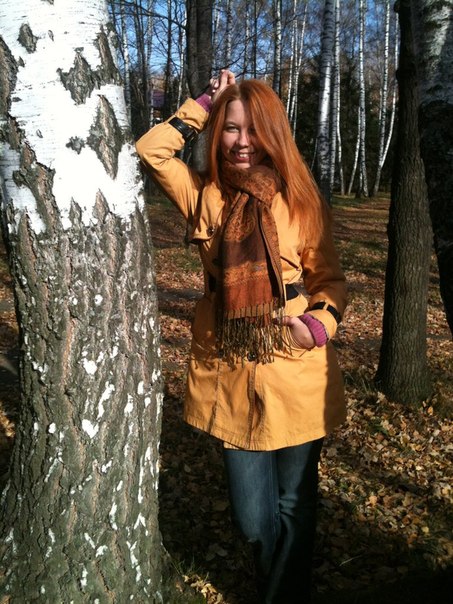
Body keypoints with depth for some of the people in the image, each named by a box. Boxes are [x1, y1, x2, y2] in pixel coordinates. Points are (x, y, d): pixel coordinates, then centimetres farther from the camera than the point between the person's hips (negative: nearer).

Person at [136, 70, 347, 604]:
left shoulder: (300, 200, -3)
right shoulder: (205, 196, 3)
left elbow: (330, 280, 4)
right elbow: (149, 150, -3)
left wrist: (319, 325, -15)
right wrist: (205, 103, 0)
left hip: (296, 379, -1)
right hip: (230, 380, 2)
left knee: (293, 508, 13)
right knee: (252, 517, 12)